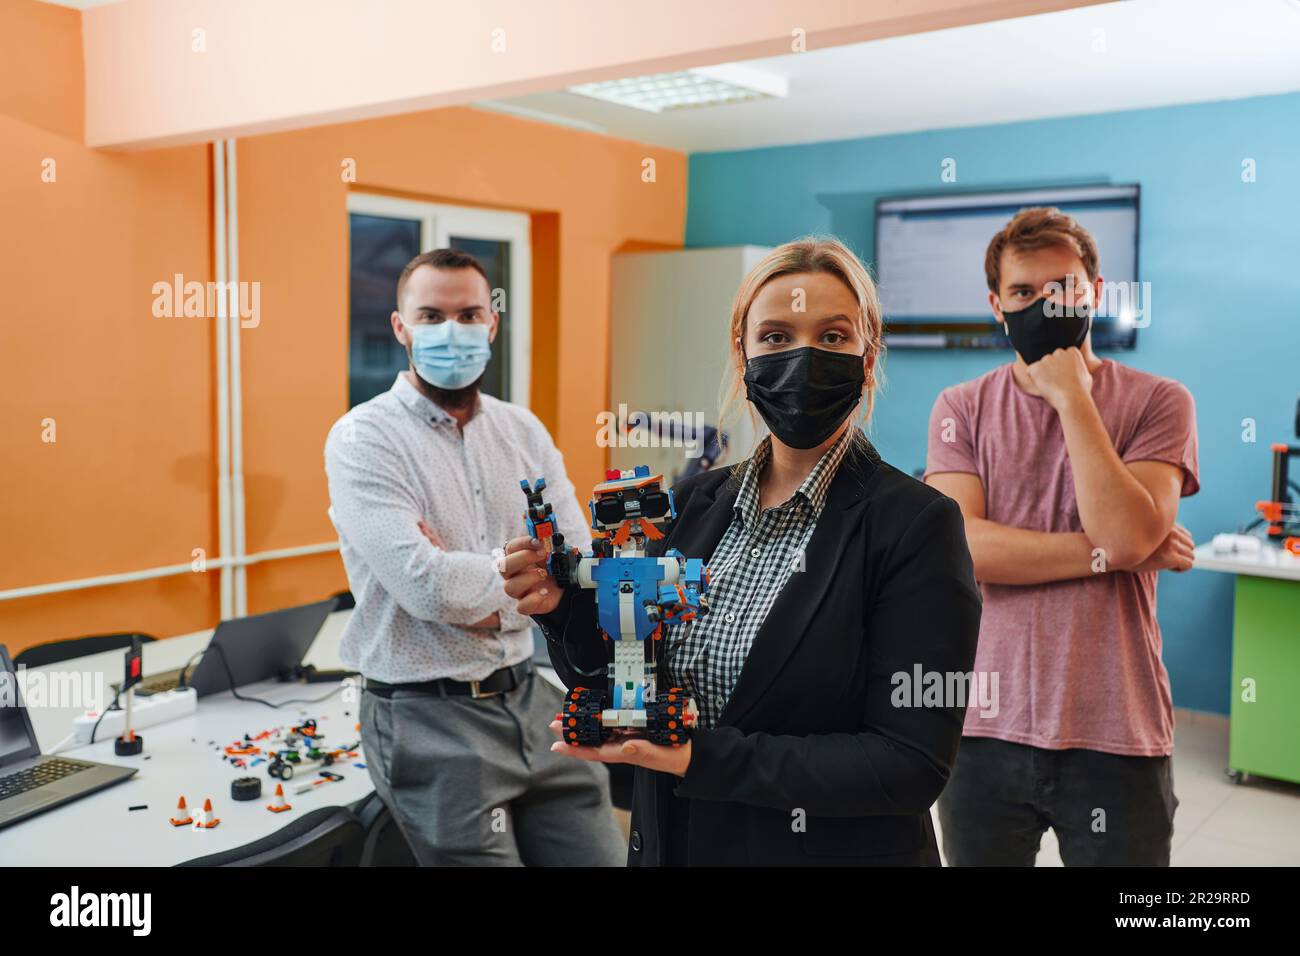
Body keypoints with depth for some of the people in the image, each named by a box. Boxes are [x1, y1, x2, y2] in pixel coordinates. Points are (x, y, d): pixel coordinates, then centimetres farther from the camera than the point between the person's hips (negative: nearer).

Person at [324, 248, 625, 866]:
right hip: (428, 717, -5)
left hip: (530, 697, 5)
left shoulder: (524, 432, 7)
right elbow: (427, 586, -22)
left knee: (604, 856, 10)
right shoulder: (363, 439, -10)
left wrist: (484, 593, -16)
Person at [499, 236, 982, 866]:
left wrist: (699, 755, -24)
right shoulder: (691, 503, -2)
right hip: (670, 844, 5)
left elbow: (912, 766, -20)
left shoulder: (916, 524, -17)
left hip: (837, 848, -4)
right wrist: (565, 608, -14)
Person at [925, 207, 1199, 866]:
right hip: (984, 728, 1)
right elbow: (958, 546, -12)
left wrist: (1070, 395, -13)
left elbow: (1127, 533, -18)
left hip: (1116, 735, -1)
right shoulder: (961, 409, 2)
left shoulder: (1157, 402, -2)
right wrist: (1105, 552, -13)